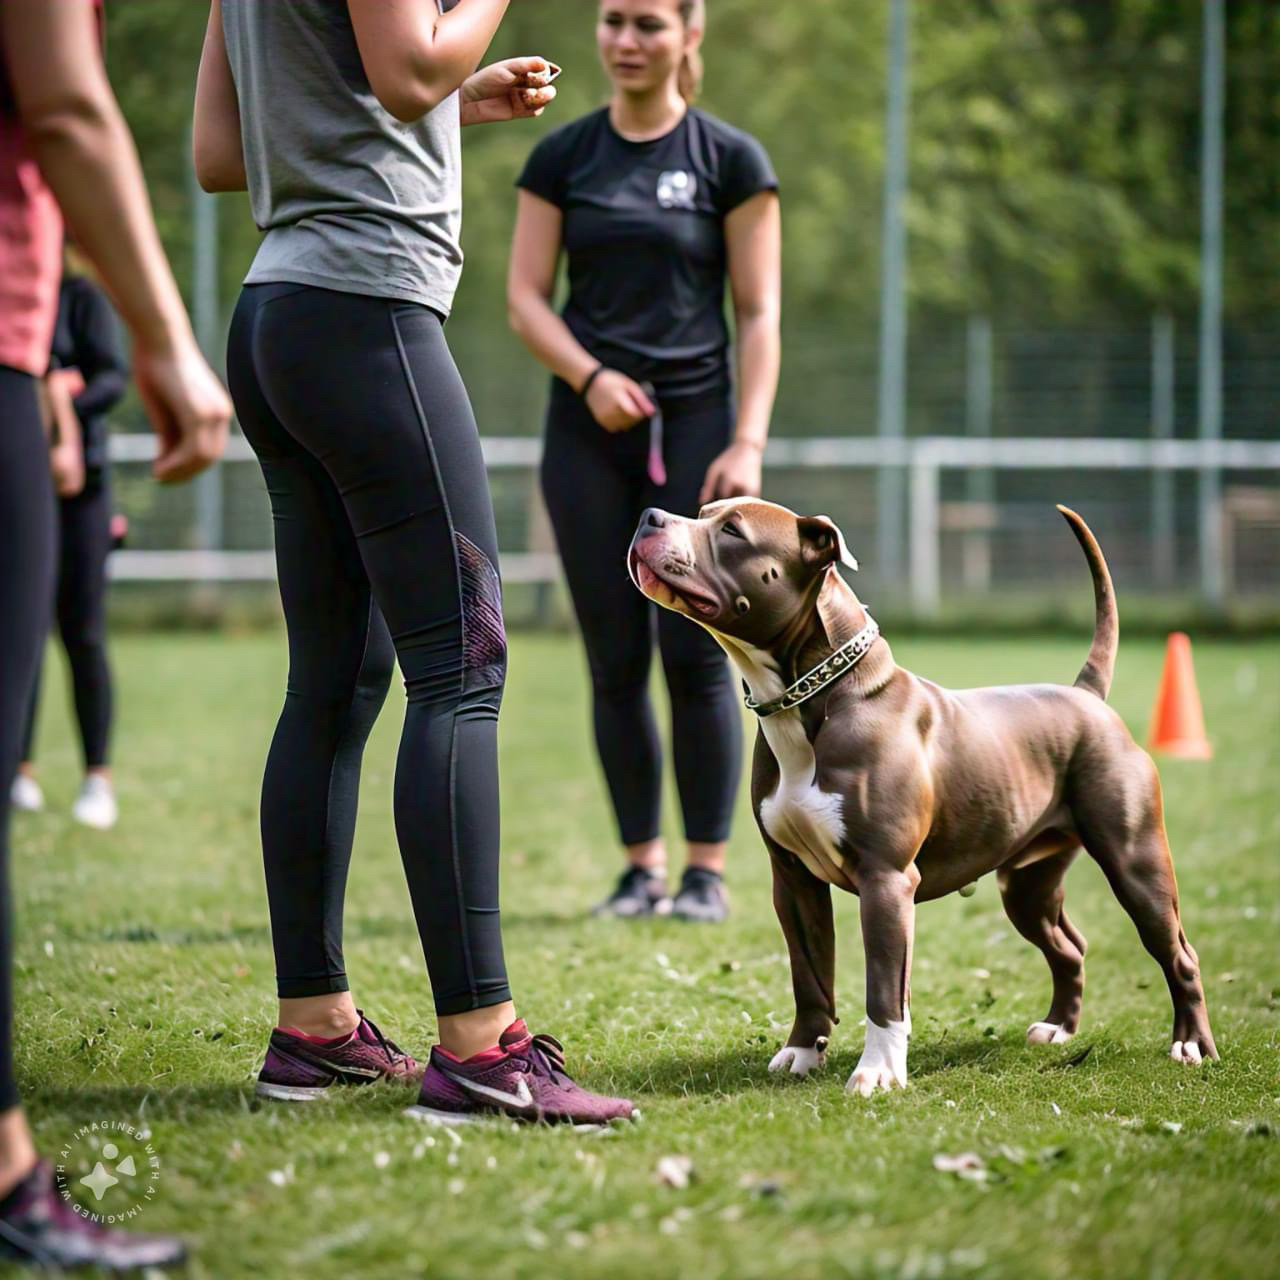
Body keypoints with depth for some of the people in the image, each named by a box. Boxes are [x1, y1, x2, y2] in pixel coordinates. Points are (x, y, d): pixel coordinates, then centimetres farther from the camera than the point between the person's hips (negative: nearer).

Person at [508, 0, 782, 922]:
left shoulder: (731, 160, 1)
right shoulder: (563, 158, 7)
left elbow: (760, 311, -1)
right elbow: (526, 296, 5)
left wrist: (748, 443, -10)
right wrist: (590, 376, -12)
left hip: (694, 426, -2)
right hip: (588, 432, 2)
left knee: (696, 655, -5)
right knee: (615, 661, 3)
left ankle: (708, 870, 5)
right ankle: (642, 866, 12)